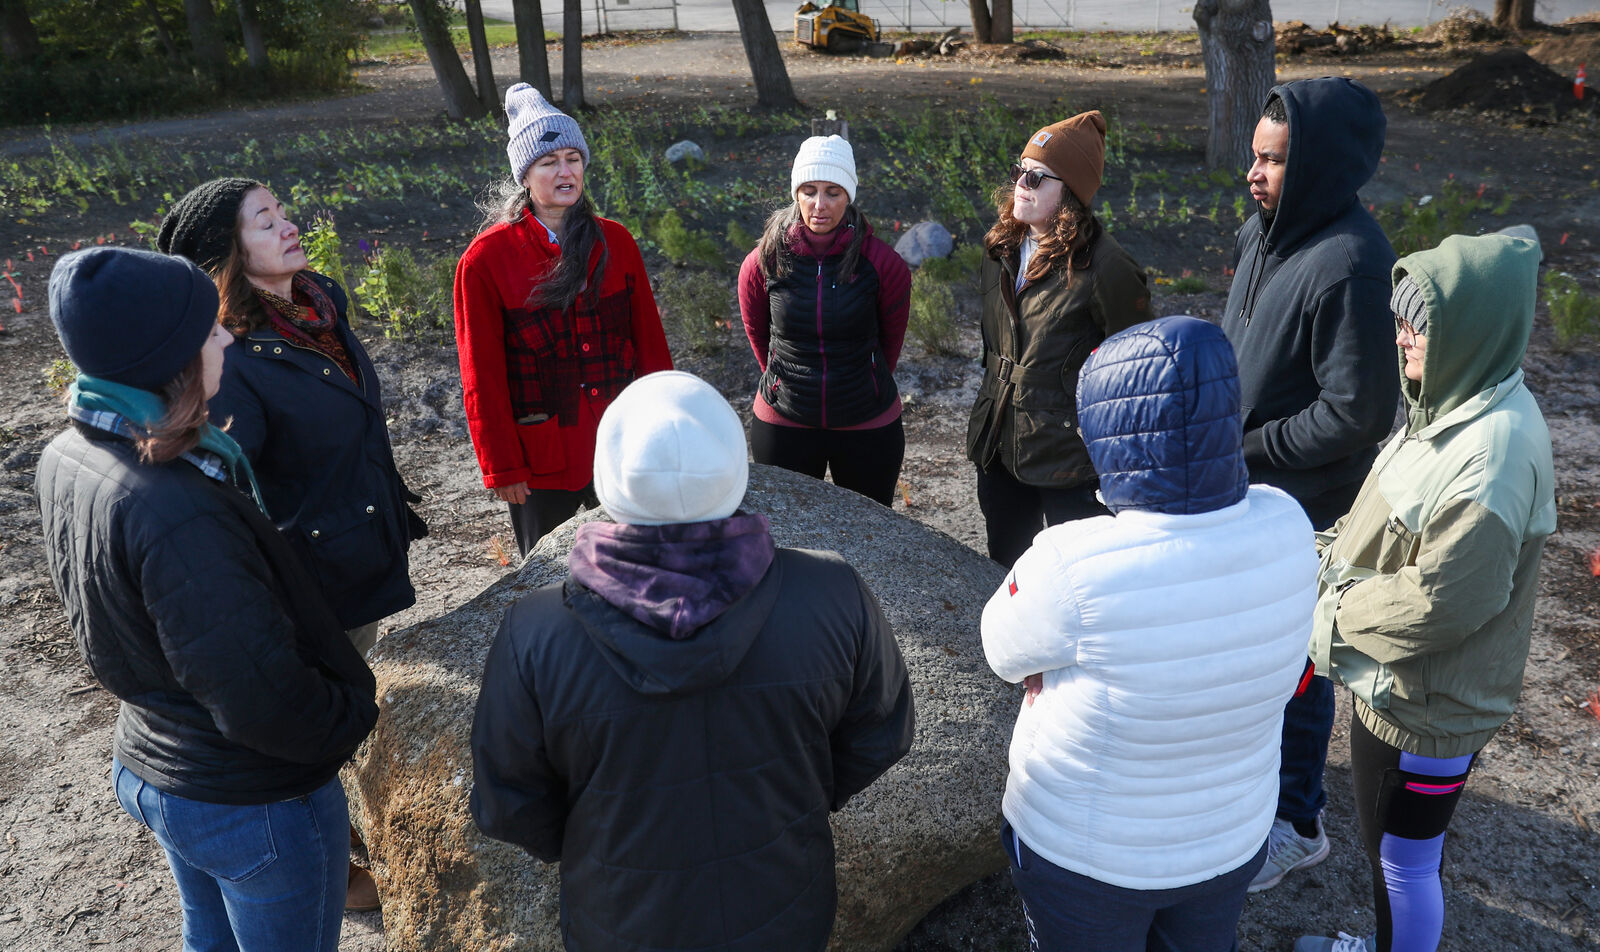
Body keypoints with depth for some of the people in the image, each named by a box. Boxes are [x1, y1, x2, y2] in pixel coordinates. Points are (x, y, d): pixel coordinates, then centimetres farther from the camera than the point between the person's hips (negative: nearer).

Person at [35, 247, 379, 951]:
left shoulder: (66, 459, -6)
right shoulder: (176, 514, -35)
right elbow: (262, 702, -31)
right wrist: (353, 715, -15)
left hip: (146, 768, 9)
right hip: (255, 805, -9)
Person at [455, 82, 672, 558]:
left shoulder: (615, 242, 0)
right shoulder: (487, 259, -9)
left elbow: (650, 341, 5)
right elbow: (483, 377, -7)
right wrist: (502, 468, -7)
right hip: (542, 461, -2)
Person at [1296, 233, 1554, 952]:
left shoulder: (1494, 454, -30)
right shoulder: (1461, 405, 1)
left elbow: (1442, 601, -28)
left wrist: (1334, 604, -15)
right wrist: (1334, 552, -1)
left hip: (1429, 706, -9)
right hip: (1393, 682, 9)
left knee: (1405, 861, 13)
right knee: (1383, 840, 28)